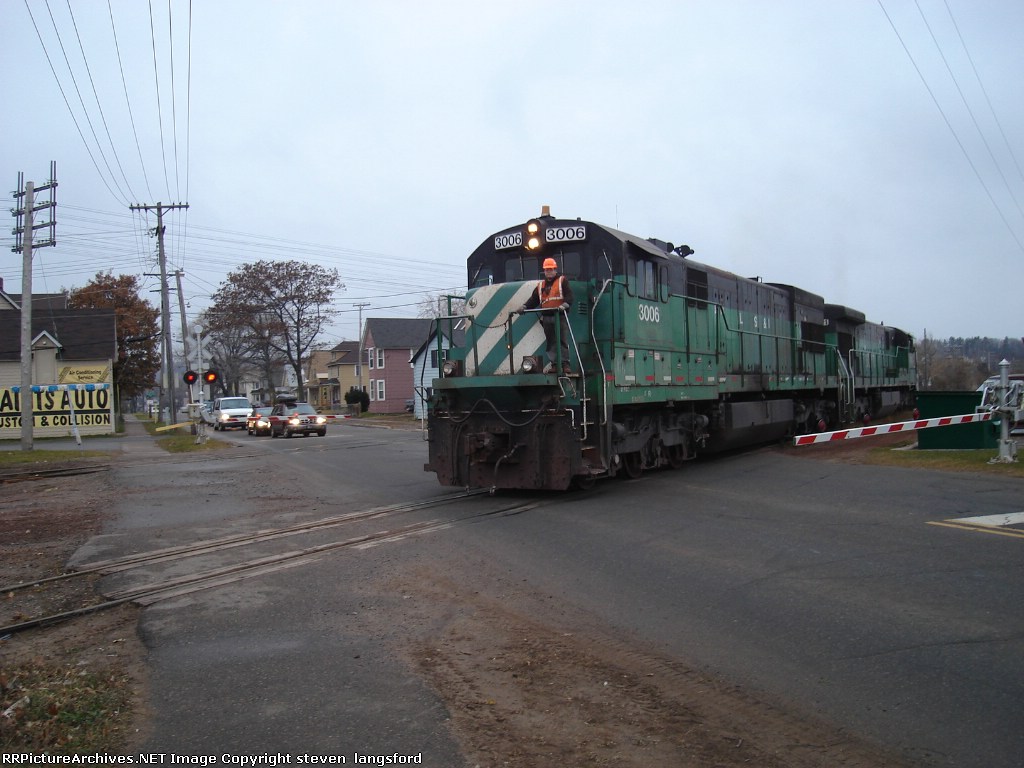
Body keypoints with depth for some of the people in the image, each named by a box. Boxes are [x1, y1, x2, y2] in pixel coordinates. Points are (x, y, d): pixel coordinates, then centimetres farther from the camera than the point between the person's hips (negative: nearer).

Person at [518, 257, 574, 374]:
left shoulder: (562, 281, 7)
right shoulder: (540, 285, 21)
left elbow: (569, 295, -5)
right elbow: (533, 299, 17)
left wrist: (565, 304, -23)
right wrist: (525, 307, 0)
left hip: (560, 316, -4)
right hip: (546, 317, 4)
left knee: (563, 341, -8)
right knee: (551, 342, 4)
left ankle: (565, 364, -8)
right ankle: (553, 364, 7)